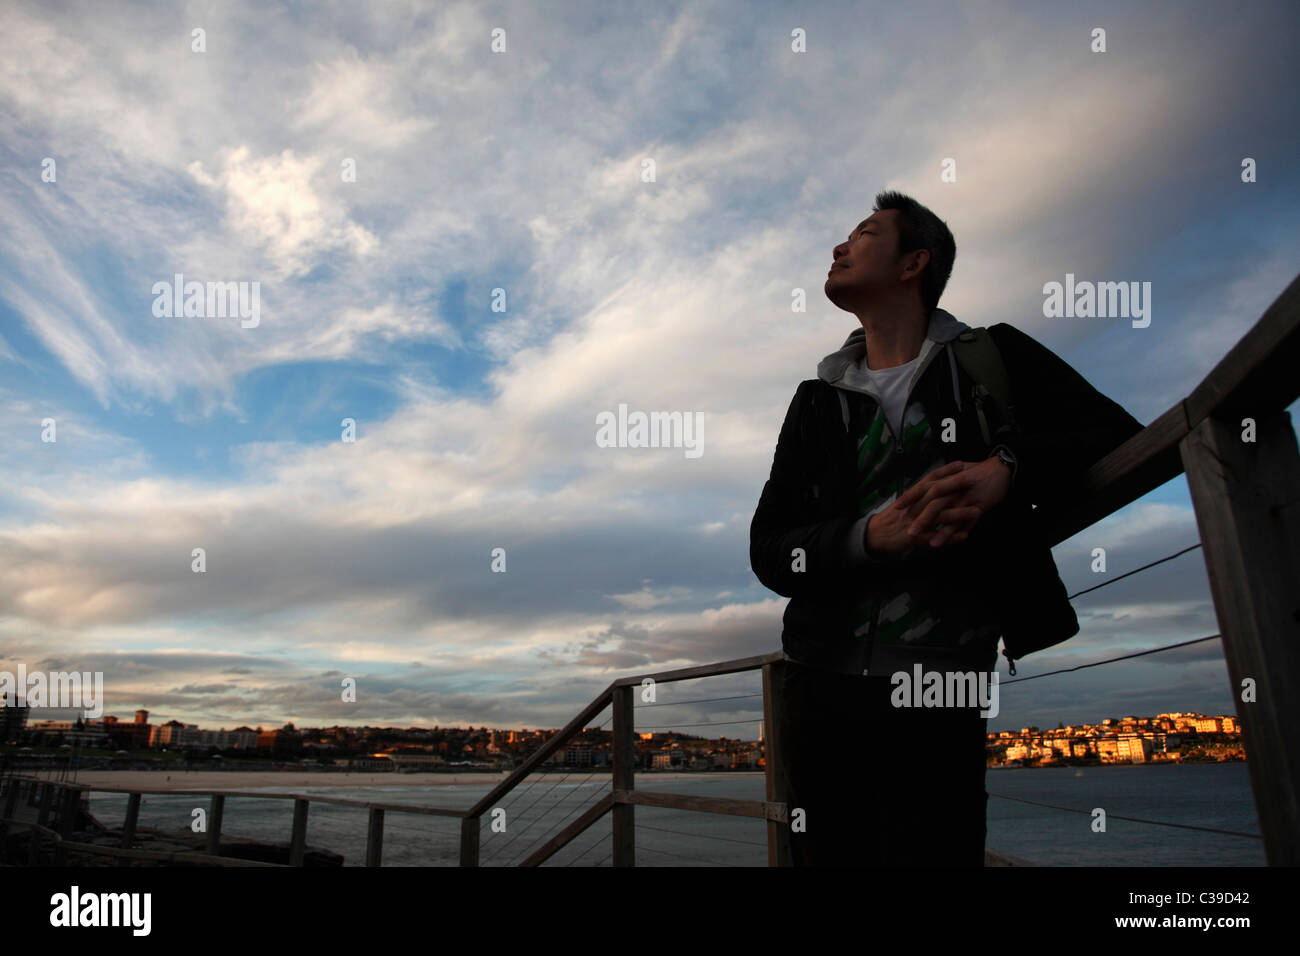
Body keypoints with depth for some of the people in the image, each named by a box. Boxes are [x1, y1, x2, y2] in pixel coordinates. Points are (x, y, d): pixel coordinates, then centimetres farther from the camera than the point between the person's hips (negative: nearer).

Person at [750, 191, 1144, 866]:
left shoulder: (994, 359, 7)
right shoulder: (817, 402, 12)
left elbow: (1120, 436, 4)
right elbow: (768, 549, 3)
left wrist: (1006, 469, -15)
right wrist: (871, 537, -17)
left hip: (940, 688, -3)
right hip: (820, 684, 3)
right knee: (831, 855, 11)